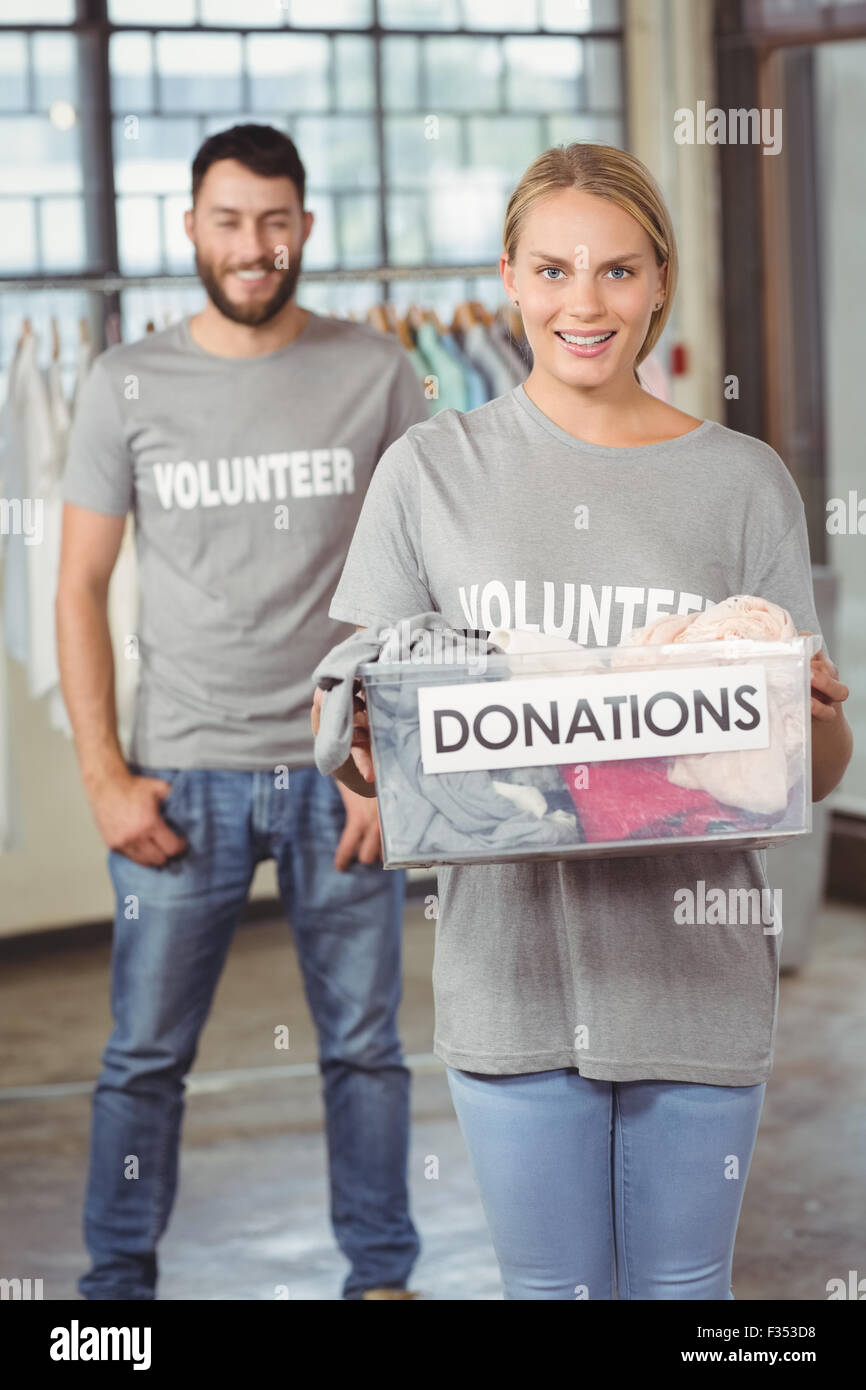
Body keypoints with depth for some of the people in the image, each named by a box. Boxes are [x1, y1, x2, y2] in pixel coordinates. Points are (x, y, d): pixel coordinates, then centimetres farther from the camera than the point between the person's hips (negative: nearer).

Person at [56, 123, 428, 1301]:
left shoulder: (375, 373, 2)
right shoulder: (129, 384, 3)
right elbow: (81, 587, 5)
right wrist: (104, 776, -2)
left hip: (342, 772, 0)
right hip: (184, 777, 0)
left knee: (365, 1046, 8)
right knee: (145, 1056, 4)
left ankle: (381, 1274, 21)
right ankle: (118, 1284, 16)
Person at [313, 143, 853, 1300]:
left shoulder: (744, 481, 4)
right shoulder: (431, 470, 2)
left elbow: (822, 769, 5)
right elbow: (359, 726, 5)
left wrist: (810, 720, -18)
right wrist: (358, 744, -18)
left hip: (697, 964, 1)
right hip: (512, 961, 0)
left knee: (682, 1286, 10)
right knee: (553, 1286, 9)